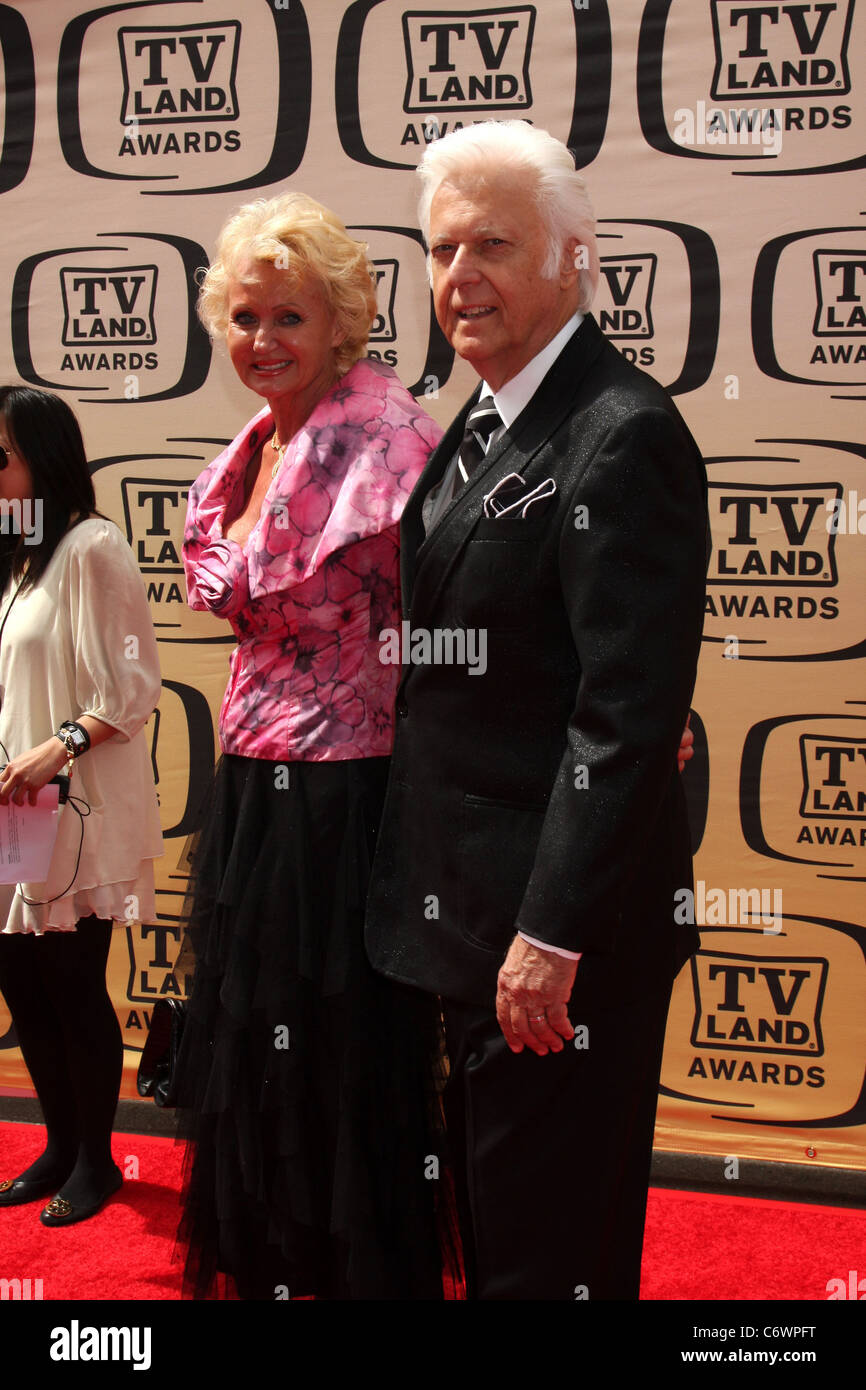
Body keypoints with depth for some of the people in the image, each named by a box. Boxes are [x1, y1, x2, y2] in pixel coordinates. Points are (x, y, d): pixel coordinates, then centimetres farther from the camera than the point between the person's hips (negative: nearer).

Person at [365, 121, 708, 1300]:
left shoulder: (621, 435, -19)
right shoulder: (482, 425, 12)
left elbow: (629, 716, -23)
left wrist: (553, 935, -23)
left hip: (560, 926, -9)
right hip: (472, 908, 10)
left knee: (548, 1251, 7)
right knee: (490, 1214, 24)